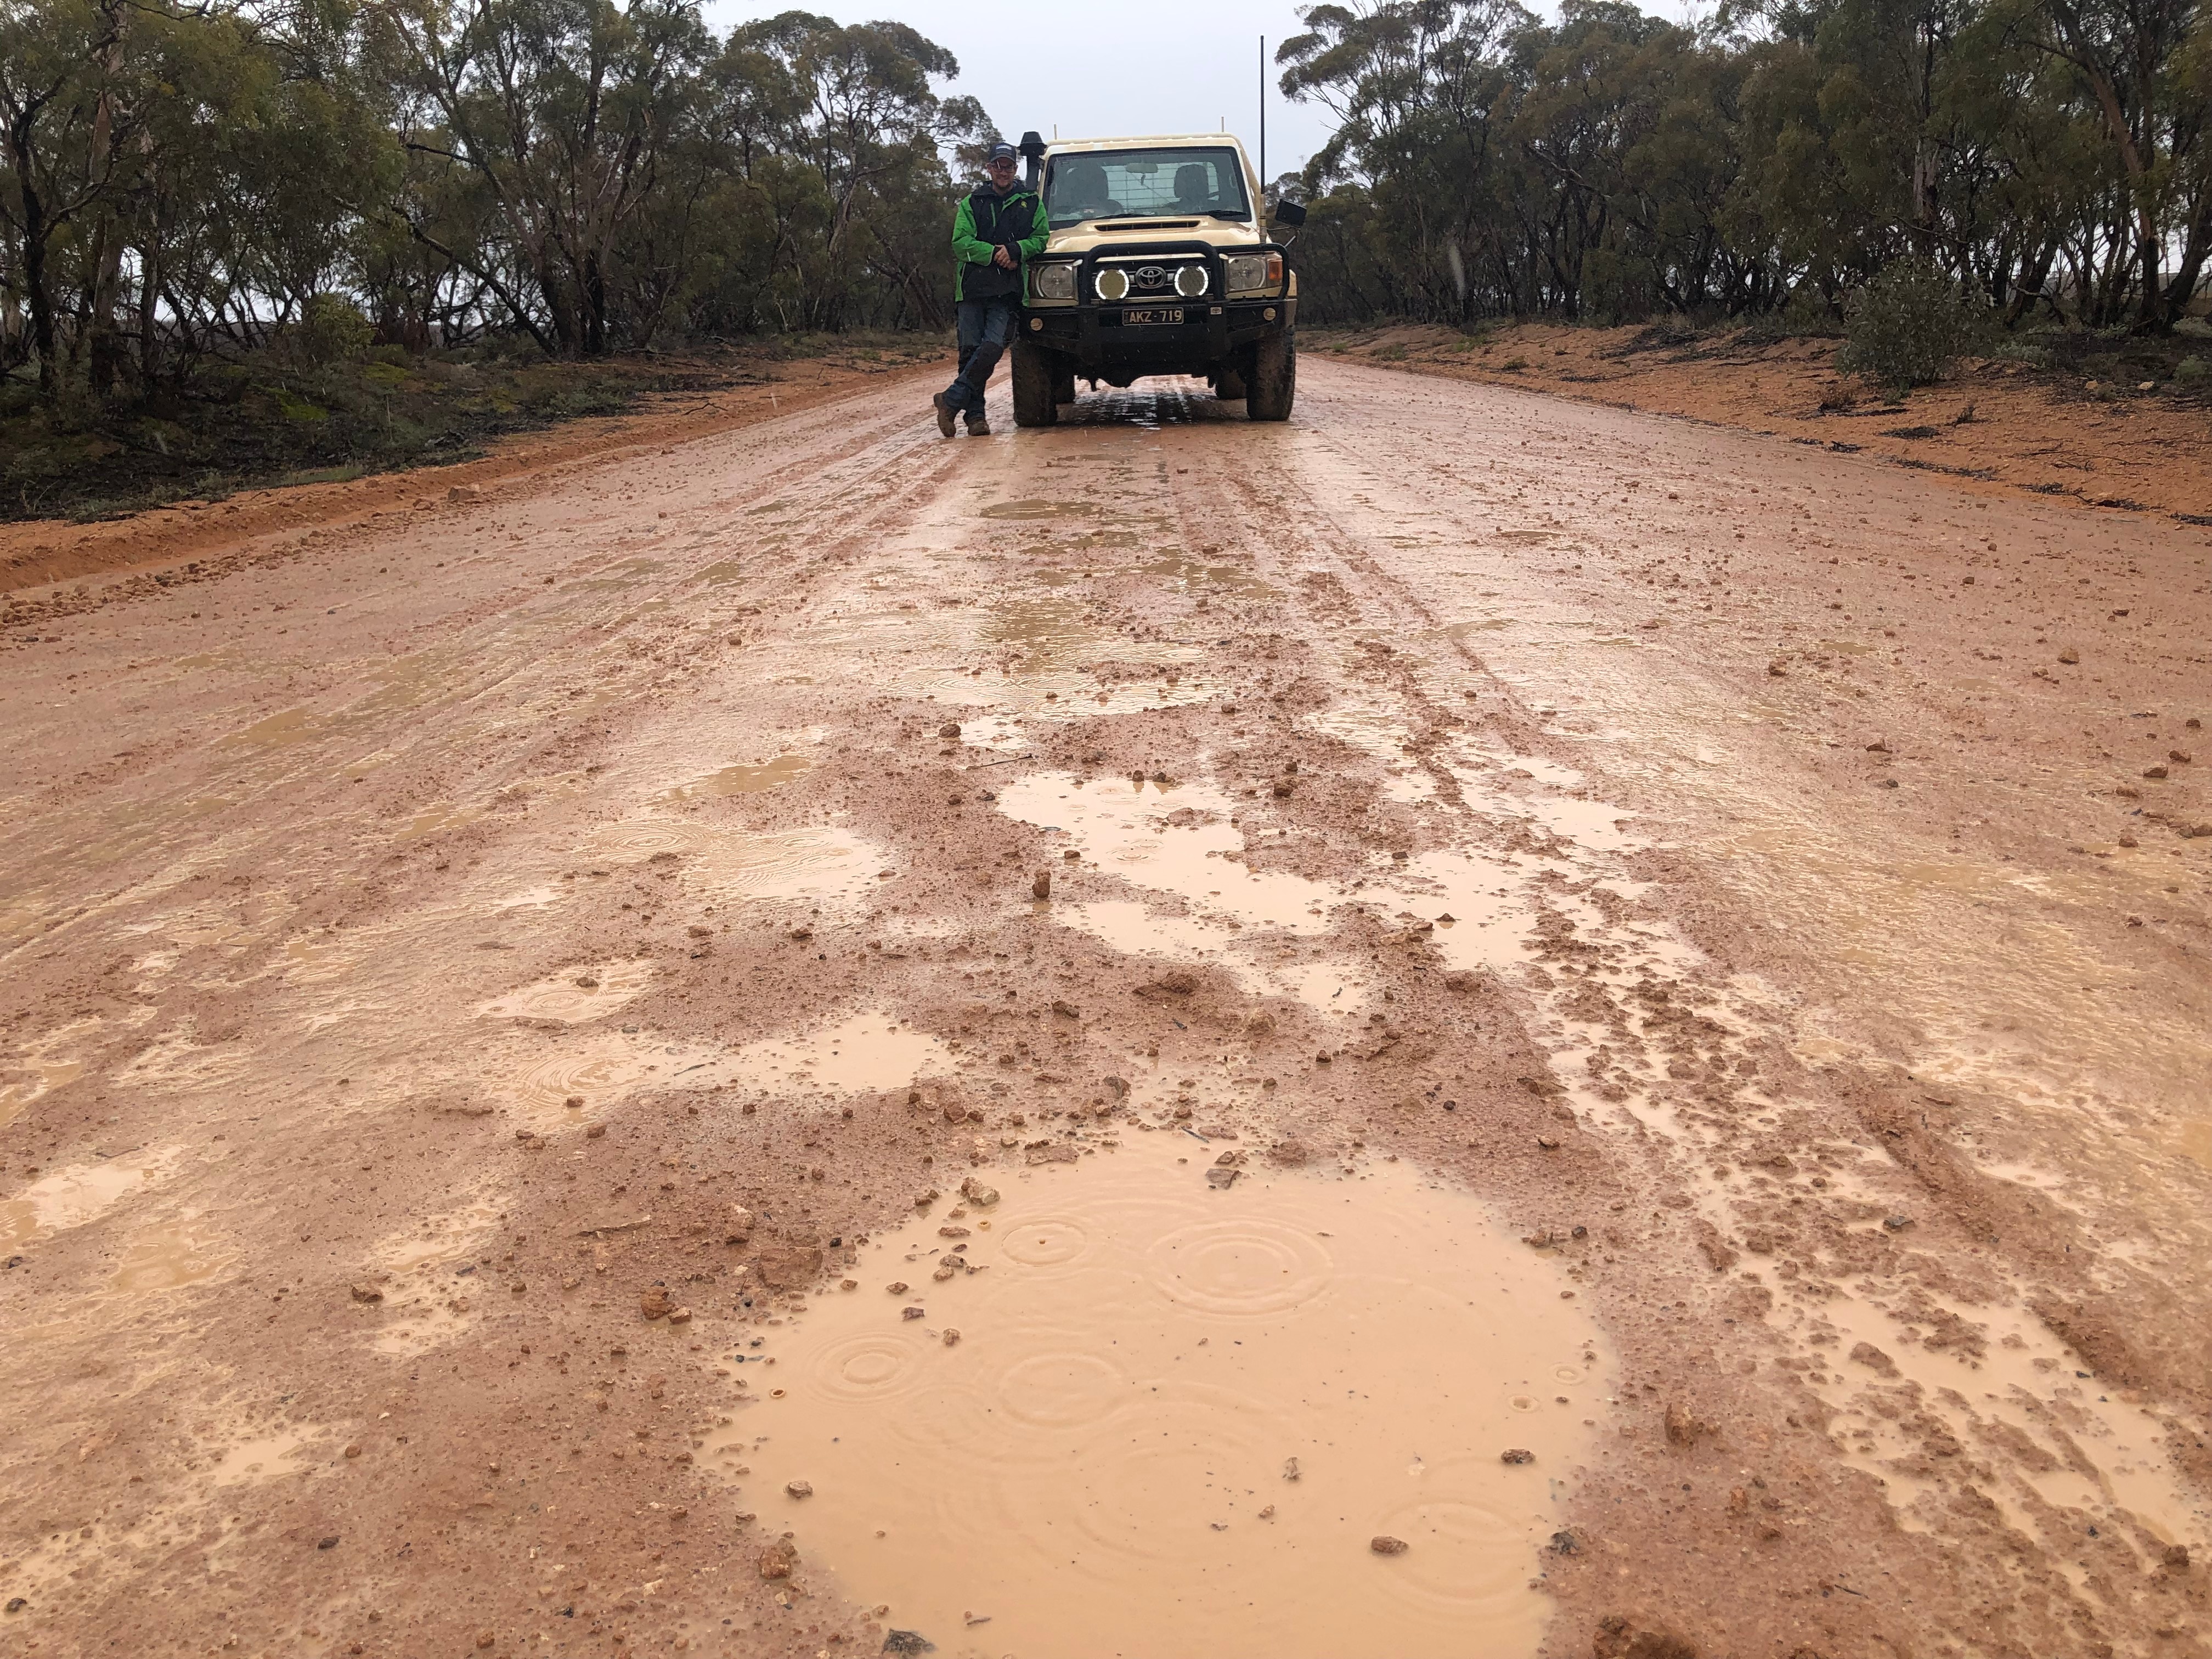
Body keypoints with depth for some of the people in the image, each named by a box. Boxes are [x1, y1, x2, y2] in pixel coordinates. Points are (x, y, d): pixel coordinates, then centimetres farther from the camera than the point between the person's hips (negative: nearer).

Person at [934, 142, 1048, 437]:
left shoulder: (1031, 202, 16)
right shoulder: (971, 203, 14)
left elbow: (1041, 239, 11)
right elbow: (960, 242, 3)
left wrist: (1016, 251, -7)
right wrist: (994, 253, -11)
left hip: (1008, 291, -1)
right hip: (972, 288, 1)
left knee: (993, 346, -19)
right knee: (970, 350, -3)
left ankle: (951, 400, -15)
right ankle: (975, 415, 2)